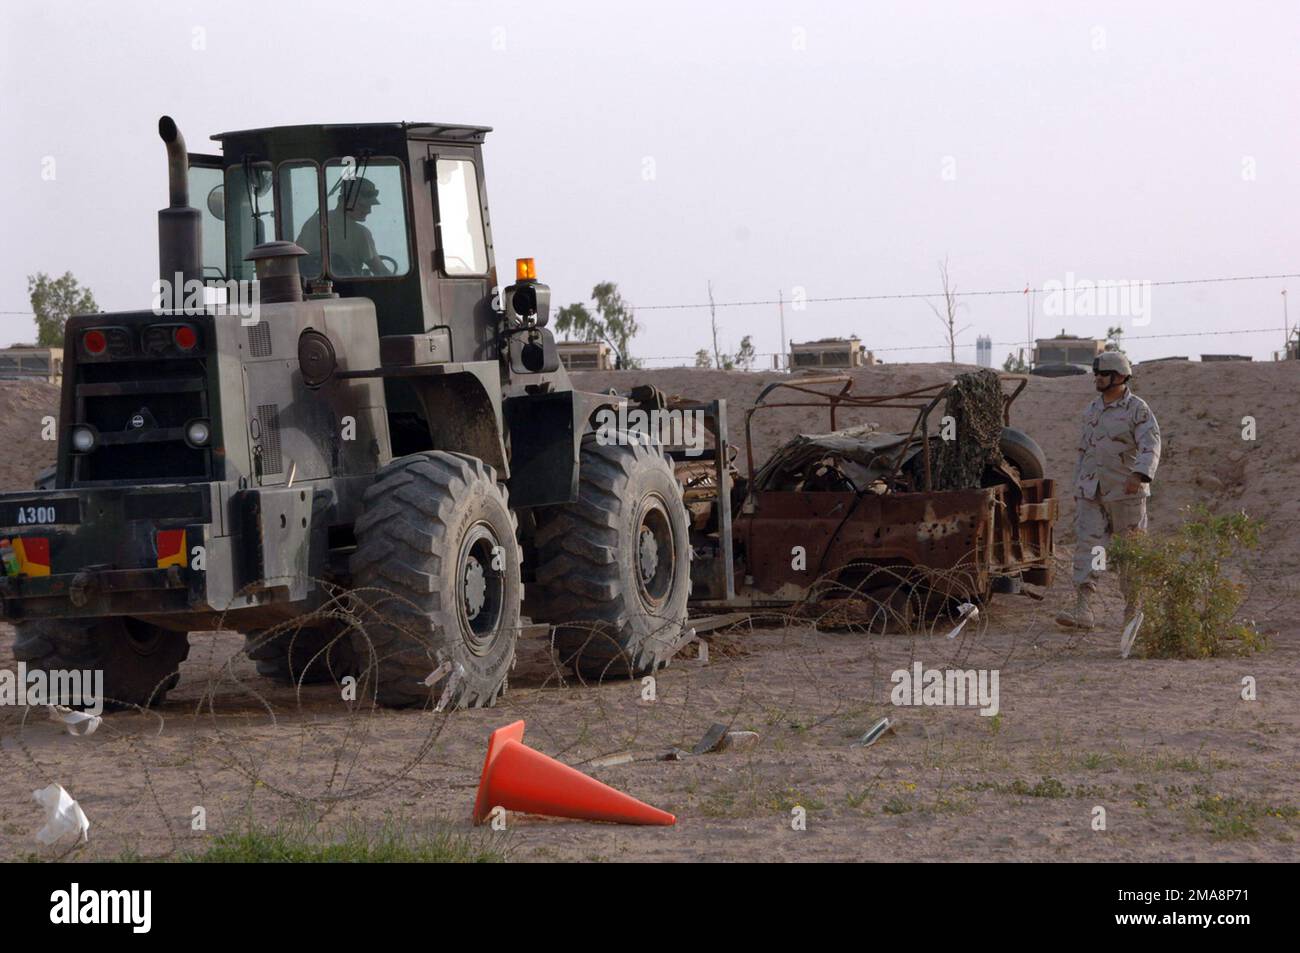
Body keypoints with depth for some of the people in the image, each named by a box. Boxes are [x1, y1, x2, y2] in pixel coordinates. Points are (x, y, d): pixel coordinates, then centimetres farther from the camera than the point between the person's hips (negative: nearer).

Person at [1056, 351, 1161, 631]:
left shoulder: (1137, 409, -8)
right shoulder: (1092, 410, 13)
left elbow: (1150, 445, -21)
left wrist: (1140, 475, -38)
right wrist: (1078, 487, 21)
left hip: (1126, 492, -5)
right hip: (1090, 492, 5)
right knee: (1087, 544, -9)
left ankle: (1134, 608, 18)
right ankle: (1083, 610, -18)